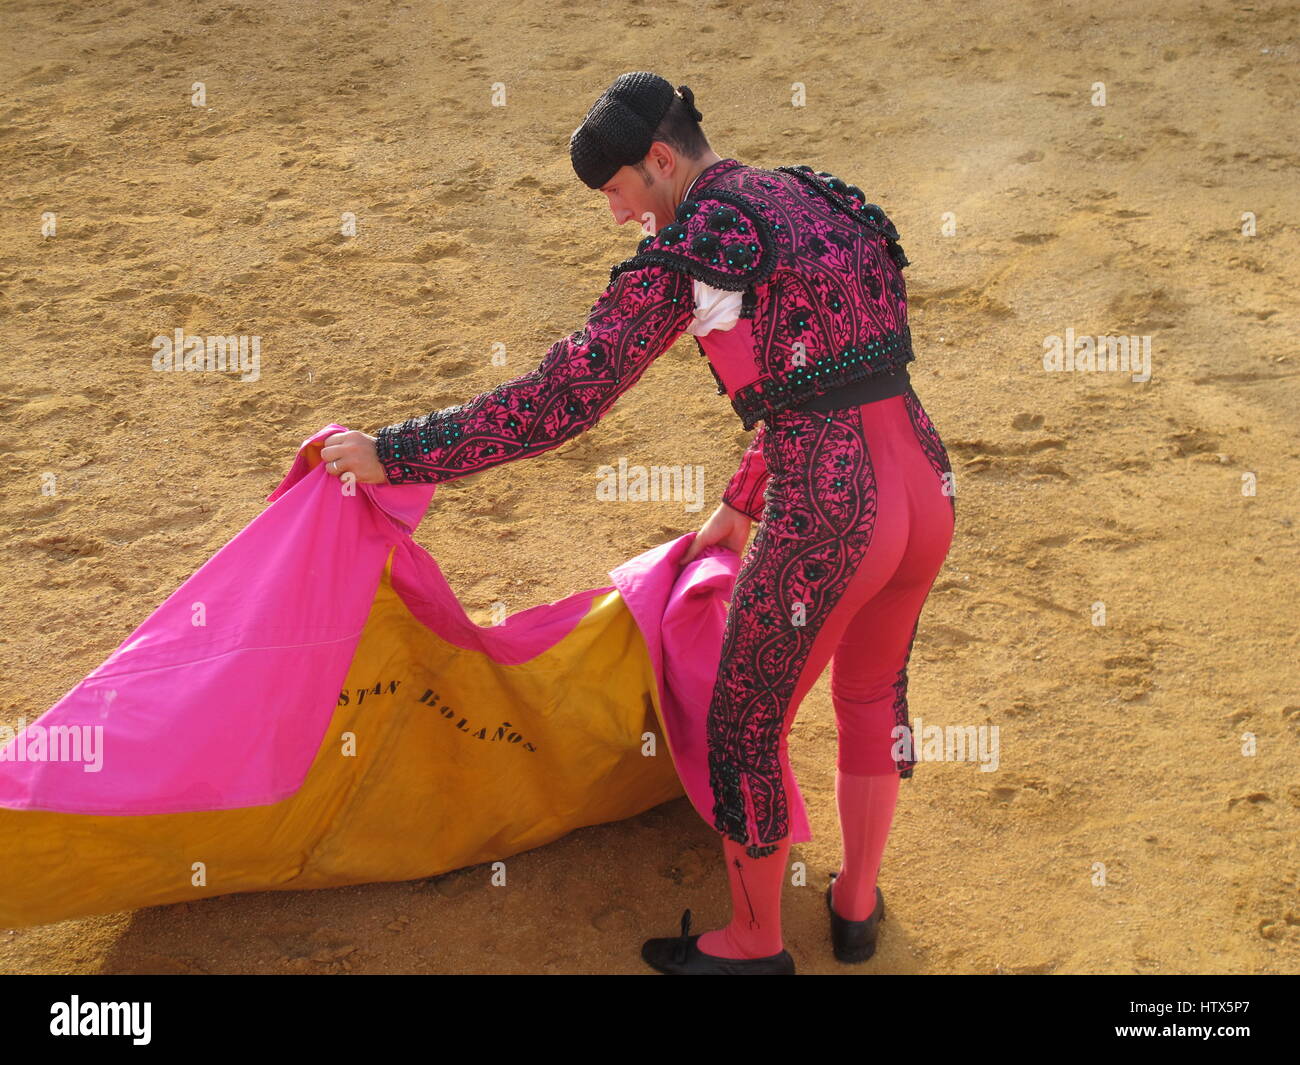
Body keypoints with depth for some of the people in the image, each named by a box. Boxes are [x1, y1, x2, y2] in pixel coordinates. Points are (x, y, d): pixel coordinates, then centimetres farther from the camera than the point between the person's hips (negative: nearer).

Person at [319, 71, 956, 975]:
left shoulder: (681, 254, -9)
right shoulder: (824, 205, 15)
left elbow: (557, 401, -12)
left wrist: (393, 454, -6)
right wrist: (742, 502, 32)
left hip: (828, 520, -8)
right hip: (929, 488, 8)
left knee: (745, 730, 15)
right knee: (873, 695, 30)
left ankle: (755, 944, 35)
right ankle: (858, 907, 47)